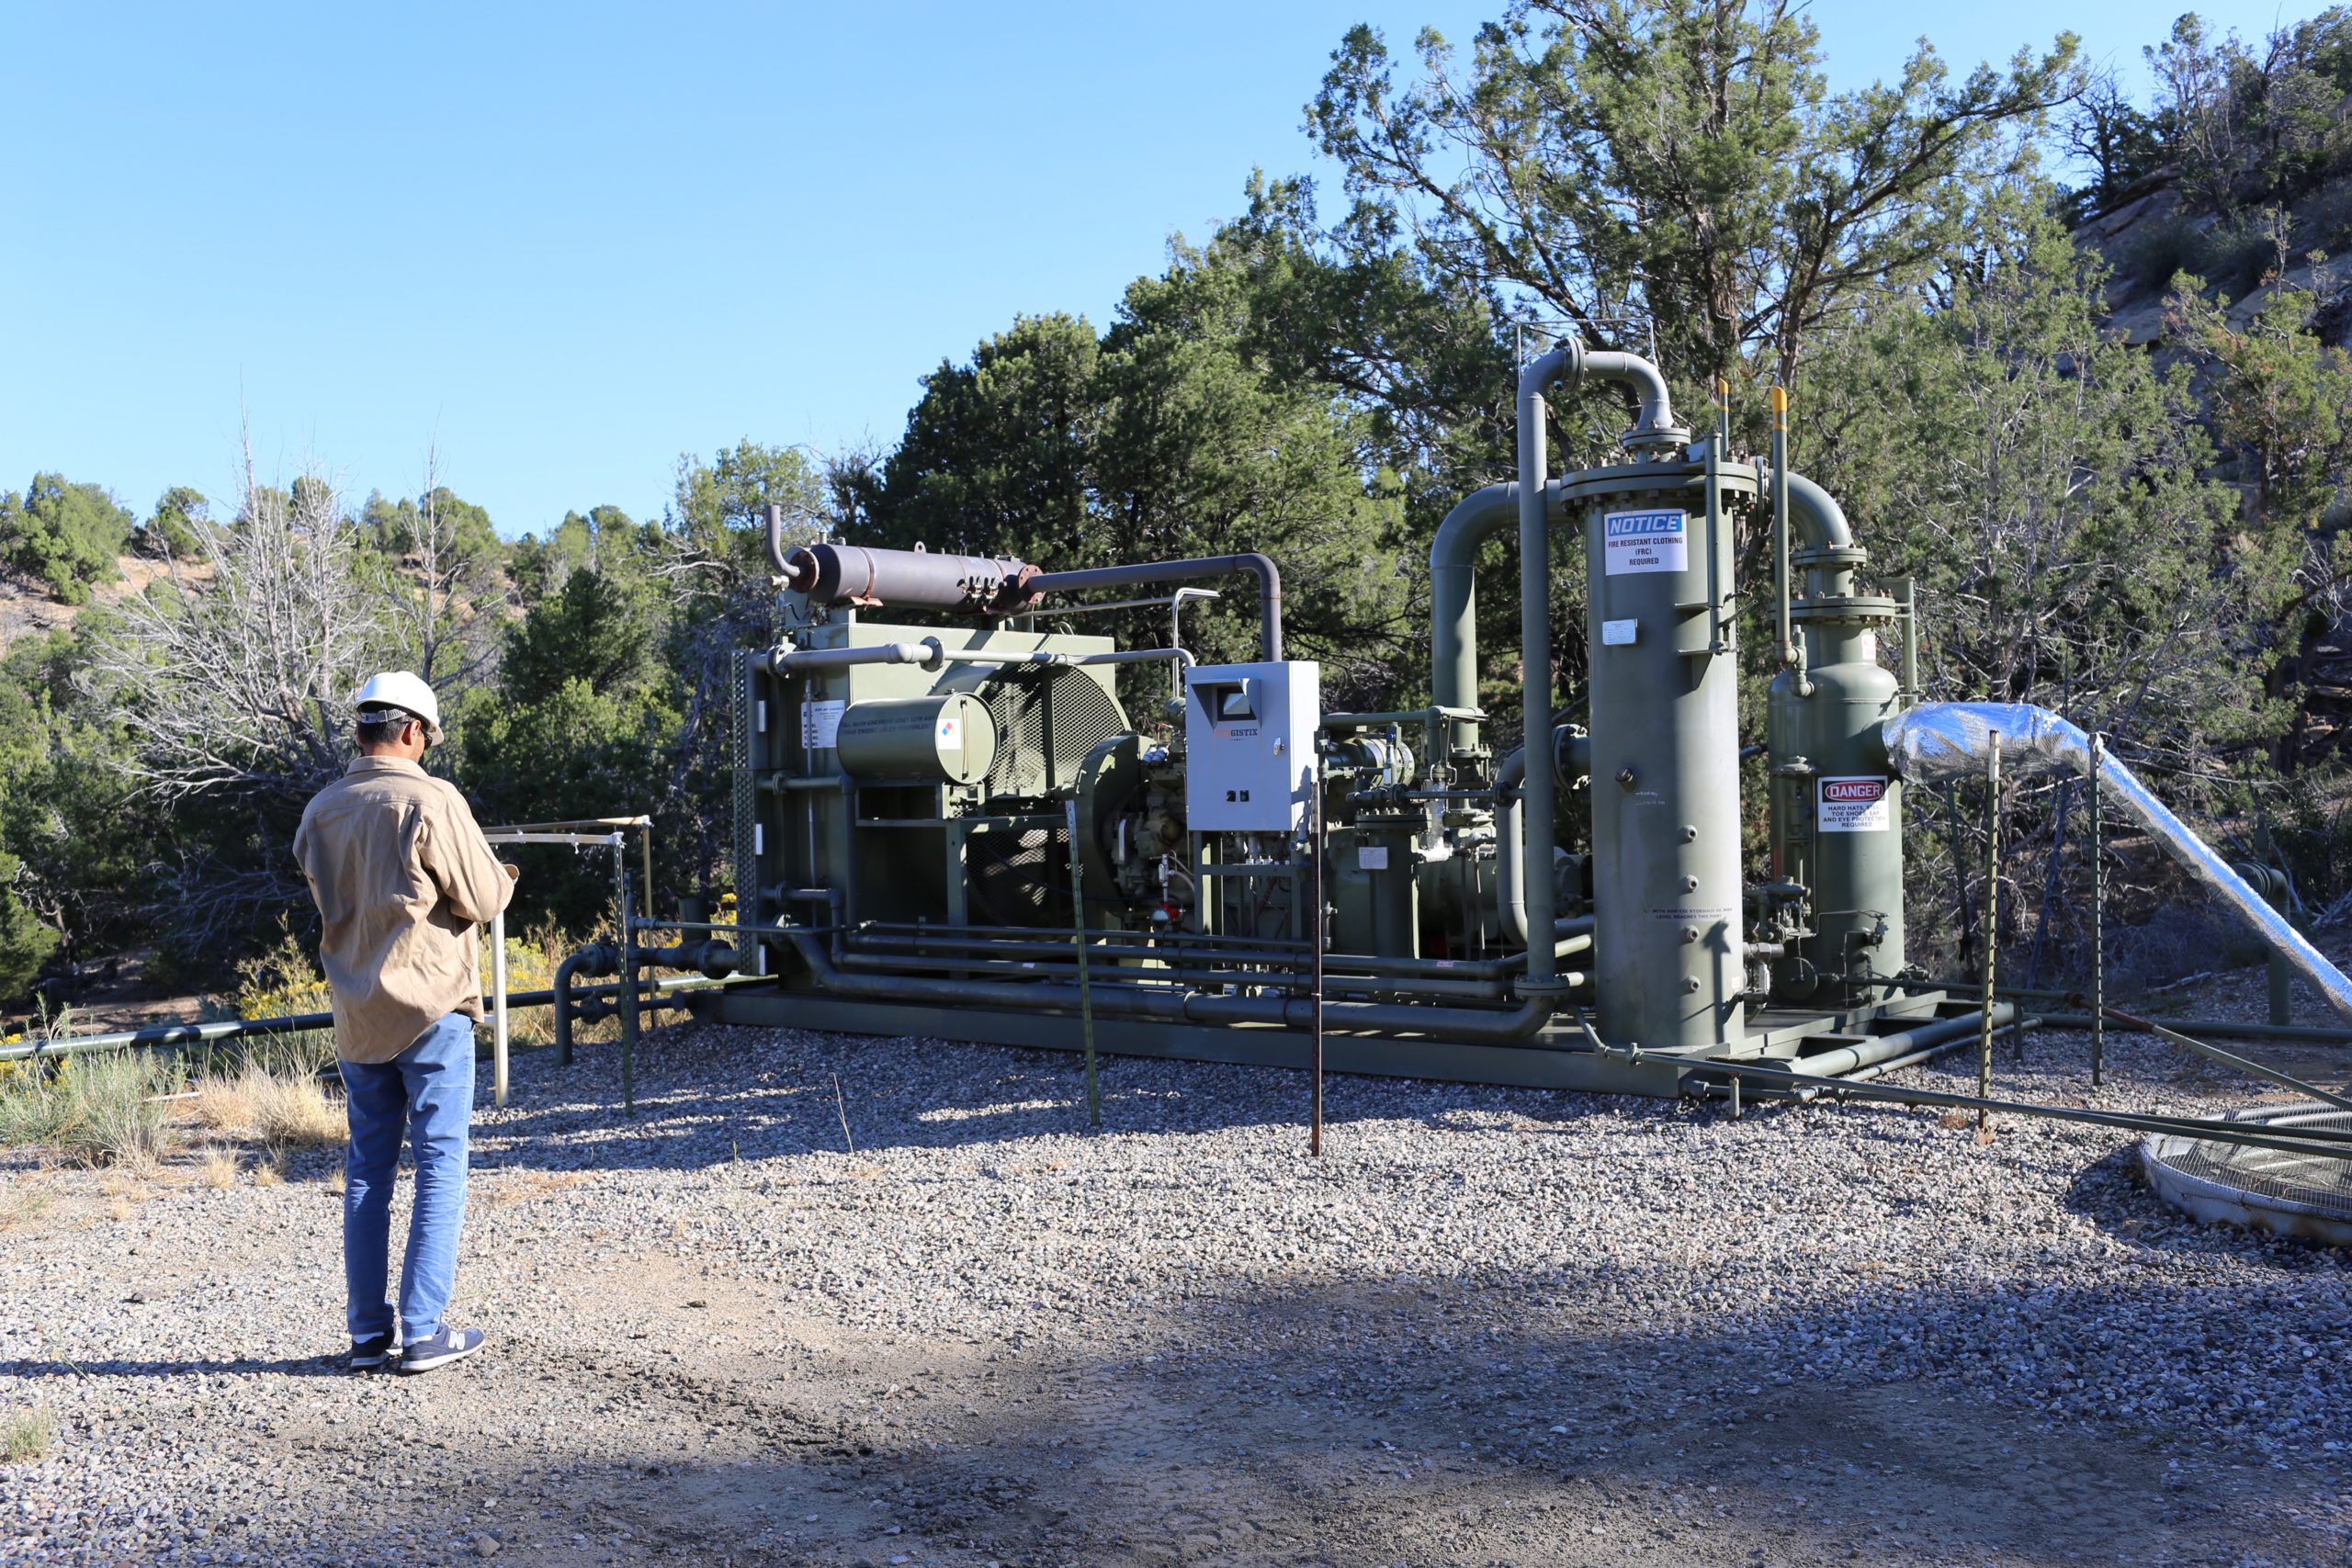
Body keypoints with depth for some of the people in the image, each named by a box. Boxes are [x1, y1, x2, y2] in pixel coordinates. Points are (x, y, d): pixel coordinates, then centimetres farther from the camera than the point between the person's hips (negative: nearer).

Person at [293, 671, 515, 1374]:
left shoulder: (320, 811, 5)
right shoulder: (431, 801, -13)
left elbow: (331, 904, 15)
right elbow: (482, 899, -10)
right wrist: (503, 873, 9)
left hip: (357, 1013, 6)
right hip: (430, 1005, -6)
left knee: (368, 1169, 12)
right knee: (440, 1166, 1)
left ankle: (369, 1330, 16)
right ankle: (423, 1332, 1)